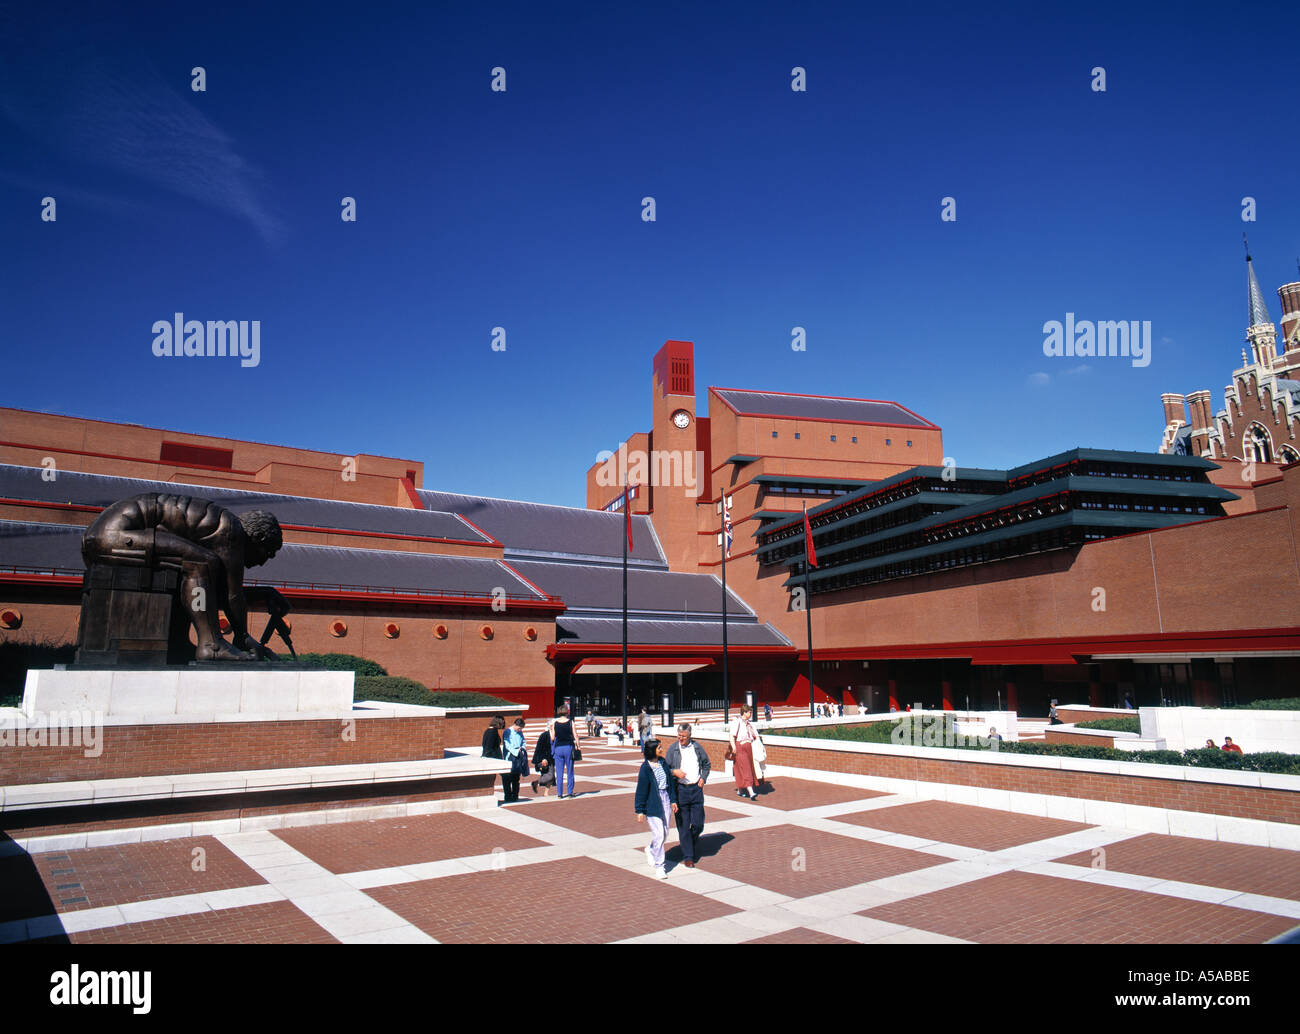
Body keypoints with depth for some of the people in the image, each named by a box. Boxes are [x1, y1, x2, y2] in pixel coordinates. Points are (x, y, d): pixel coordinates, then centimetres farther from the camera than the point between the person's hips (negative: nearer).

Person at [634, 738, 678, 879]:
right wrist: (639, 811, -8)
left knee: (665, 833, 14)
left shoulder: (663, 763, 4)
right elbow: (641, 790, -10)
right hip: (653, 804, -6)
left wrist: (673, 800, 13)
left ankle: (651, 851, 40)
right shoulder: (645, 768, -13)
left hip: (665, 800, 6)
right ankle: (658, 865, 8)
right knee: (658, 834, -6)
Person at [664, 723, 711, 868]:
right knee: (683, 825, 1)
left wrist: (703, 778, 5)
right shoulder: (672, 749, -2)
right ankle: (688, 856, 12)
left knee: (698, 823, 2)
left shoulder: (697, 747, 4)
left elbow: (706, 763, 18)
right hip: (680, 790, -2)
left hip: (696, 788, 2)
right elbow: (665, 768, 3)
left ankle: (694, 839, 36)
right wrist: (674, 772, -17)